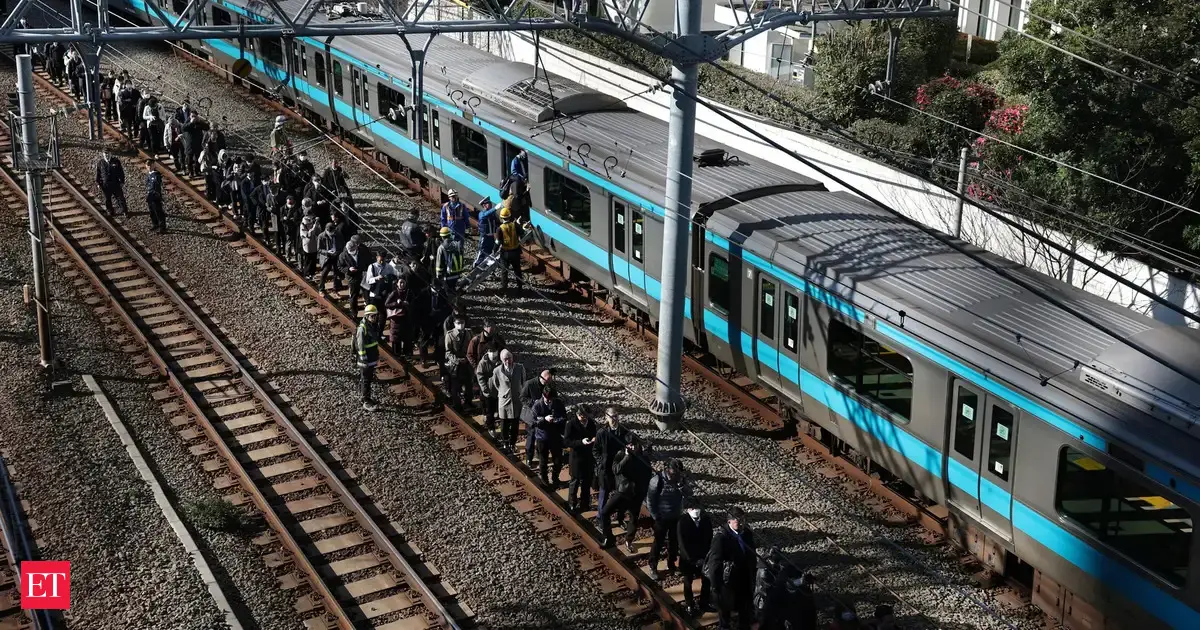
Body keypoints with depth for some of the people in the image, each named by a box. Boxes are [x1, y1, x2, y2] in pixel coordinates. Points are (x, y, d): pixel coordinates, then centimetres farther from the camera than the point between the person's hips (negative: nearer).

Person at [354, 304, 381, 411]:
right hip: (365, 360, -8)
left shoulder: (374, 326, 5)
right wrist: (364, 360, -21)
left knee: (370, 379, 19)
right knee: (366, 381, 1)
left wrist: (377, 356, 21)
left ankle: (368, 398, 32)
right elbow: (361, 346, -21)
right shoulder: (362, 328, -22)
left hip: (372, 359, 8)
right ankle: (366, 402, 10)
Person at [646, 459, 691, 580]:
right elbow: (650, 500, -15)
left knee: (674, 542, 16)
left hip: (676, 517, 4)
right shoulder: (657, 480, -21)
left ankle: (671, 564, 35)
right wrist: (655, 517, -12)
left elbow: (689, 494, -16)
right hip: (661, 518, -4)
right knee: (658, 543, 7)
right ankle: (653, 567, 22)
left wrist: (681, 484, -32)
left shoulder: (682, 479, -8)